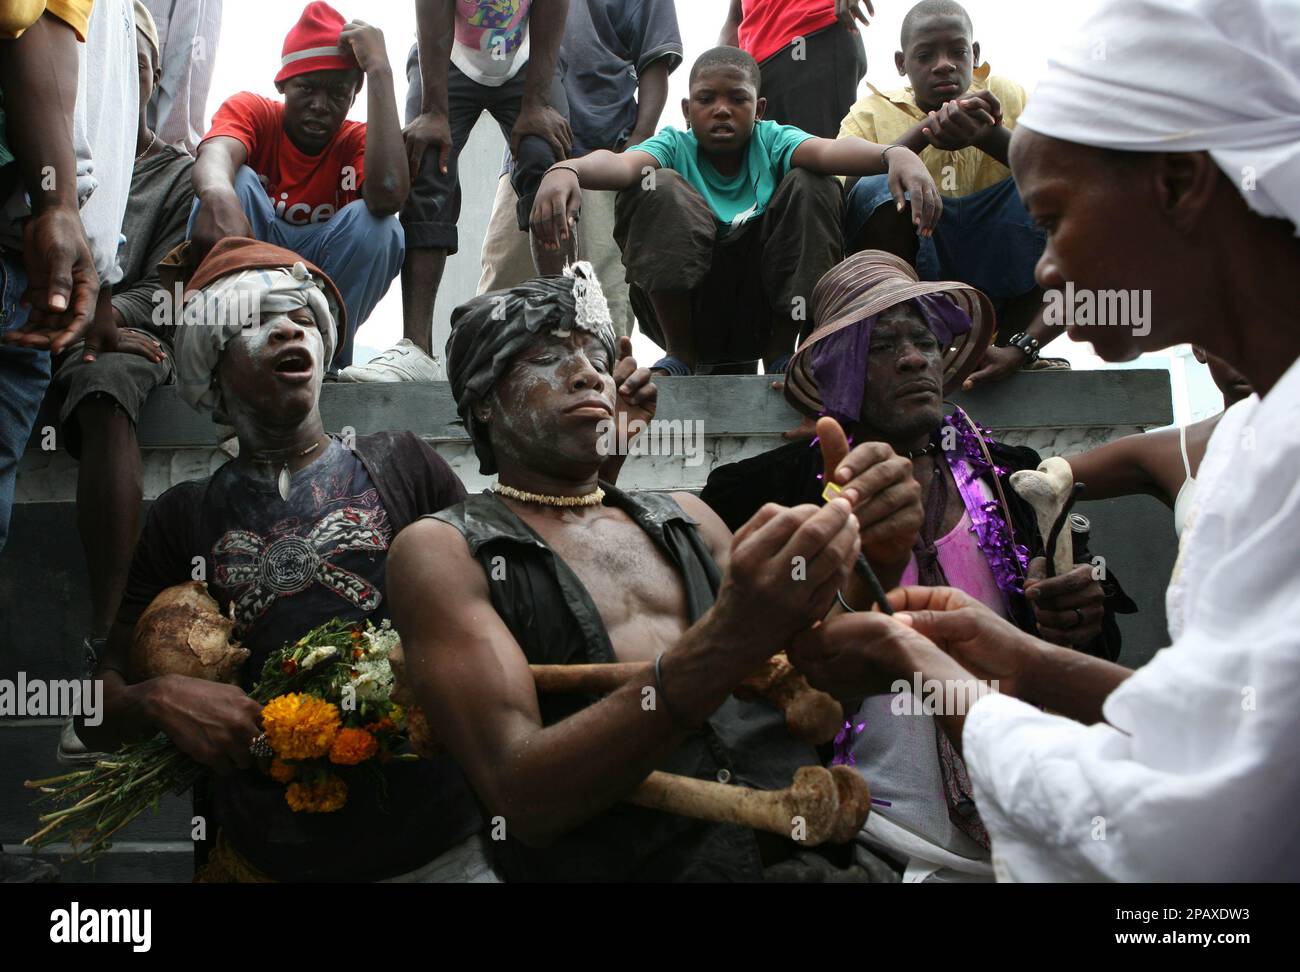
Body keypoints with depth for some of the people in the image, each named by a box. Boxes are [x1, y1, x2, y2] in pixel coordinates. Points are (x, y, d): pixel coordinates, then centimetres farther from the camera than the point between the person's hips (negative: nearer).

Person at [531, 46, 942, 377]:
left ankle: (780, 352, -3)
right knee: (657, 186, -20)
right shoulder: (675, 146, -1)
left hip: (767, 310, 1)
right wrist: (566, 169, -49)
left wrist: (895, 154, -45)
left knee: (812, 185, -15)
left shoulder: (772, 141, 1)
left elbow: (827, 150, -22)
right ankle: (680, 355, -8)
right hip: (684, 309, -1)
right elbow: (623, 163, -25)